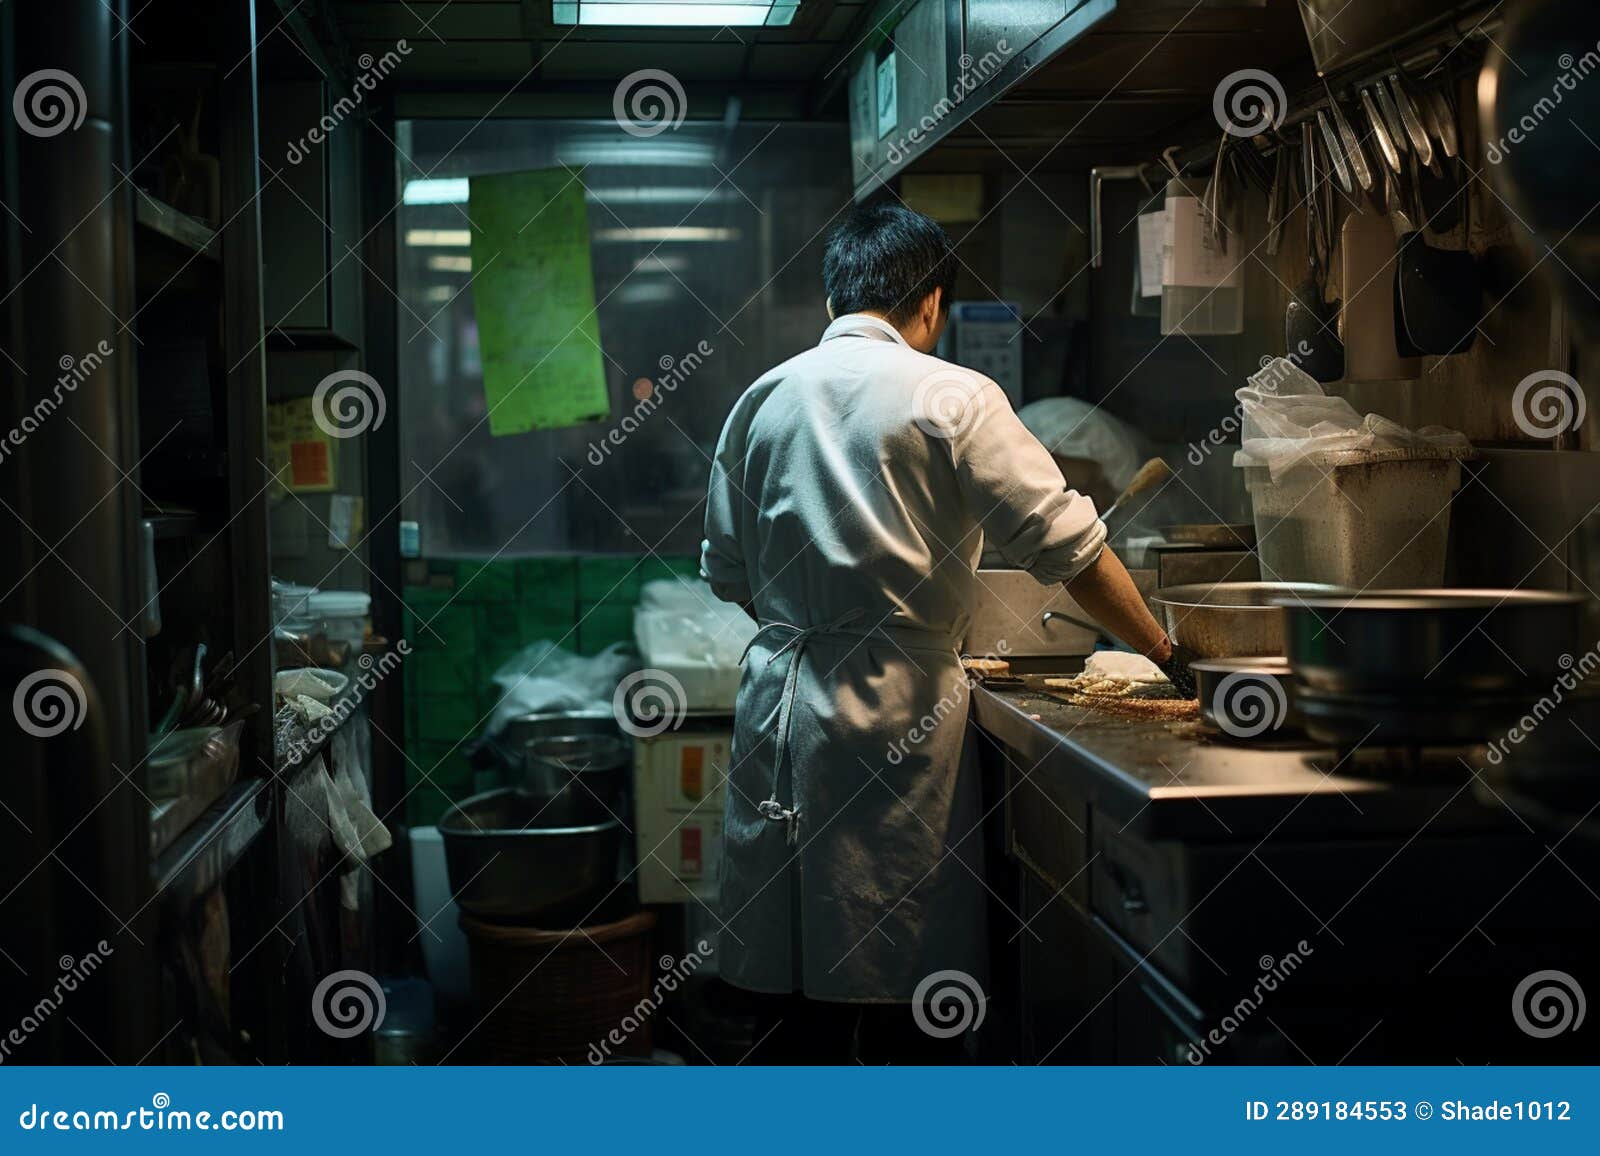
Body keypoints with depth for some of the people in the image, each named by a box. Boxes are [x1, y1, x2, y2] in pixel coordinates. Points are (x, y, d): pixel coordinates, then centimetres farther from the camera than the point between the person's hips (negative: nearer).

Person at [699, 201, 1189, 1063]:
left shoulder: (761, 399, 7)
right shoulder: (950, 397, -7)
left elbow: (726, 574, 13)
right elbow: (1067, 544, -9)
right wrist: (1163, 652, 1)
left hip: (779, 695, 5)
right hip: (898, 709, -5)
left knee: (792, 984, 13)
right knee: (907, 982, 7)